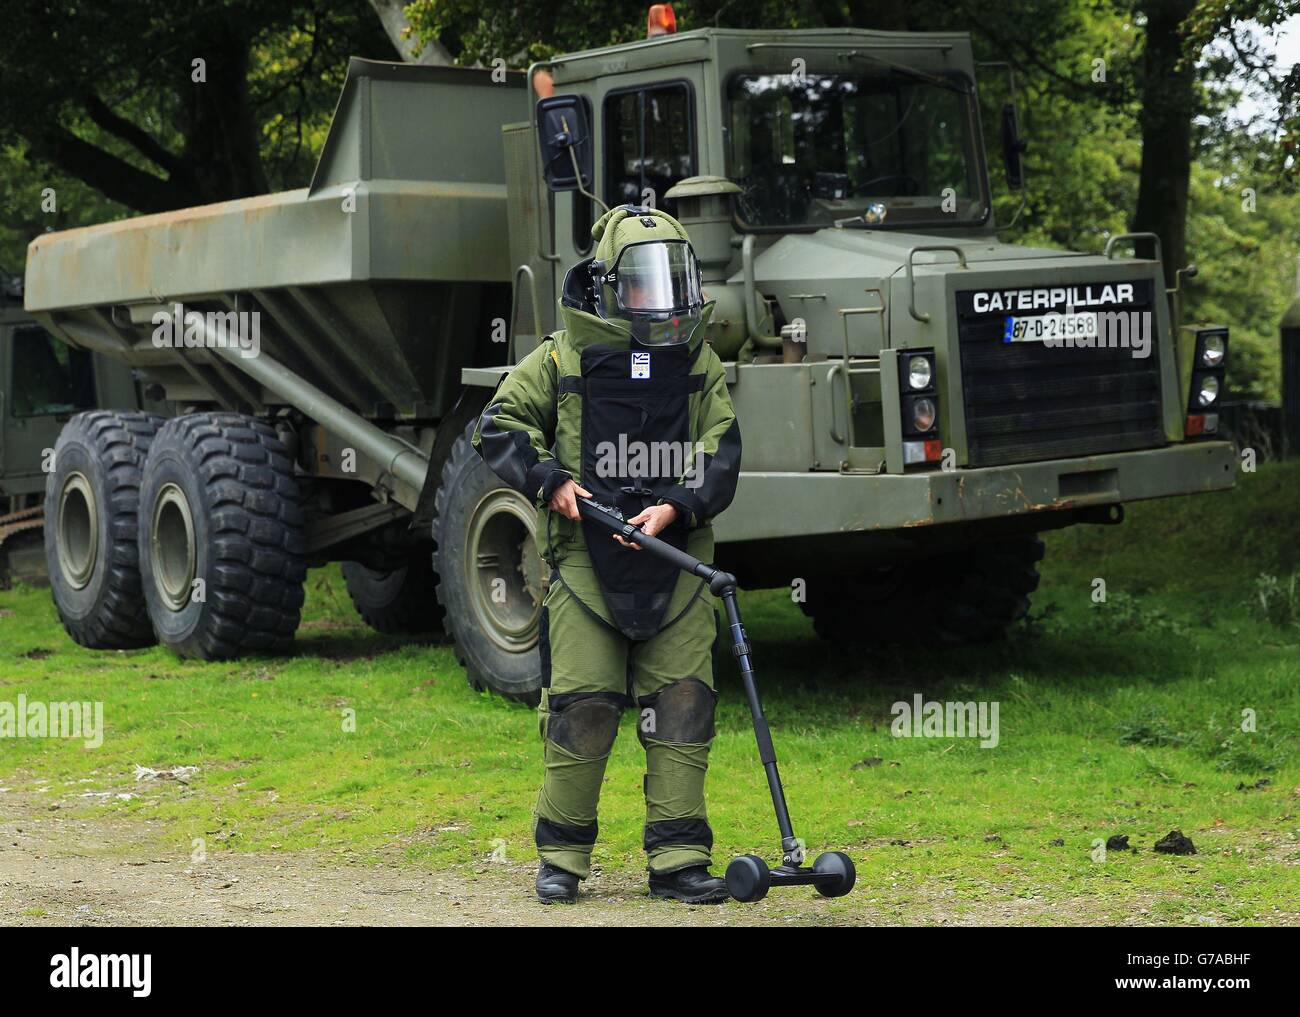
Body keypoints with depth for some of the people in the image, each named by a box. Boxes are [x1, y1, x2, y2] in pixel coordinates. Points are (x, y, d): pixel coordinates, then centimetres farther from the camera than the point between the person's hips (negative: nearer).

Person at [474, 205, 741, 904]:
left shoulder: (700, 365, 8)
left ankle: (678, 859, 6)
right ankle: (561, 857, 10)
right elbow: (499, 427, 7)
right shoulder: (564, 357, 2)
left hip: (675, 563, 2)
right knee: (581, 708, -4)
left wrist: (675, 506, -13)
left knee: (681, 708, -2)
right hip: (585, 560, -2)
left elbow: (721, 454, 4)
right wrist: (549, 481, -7)